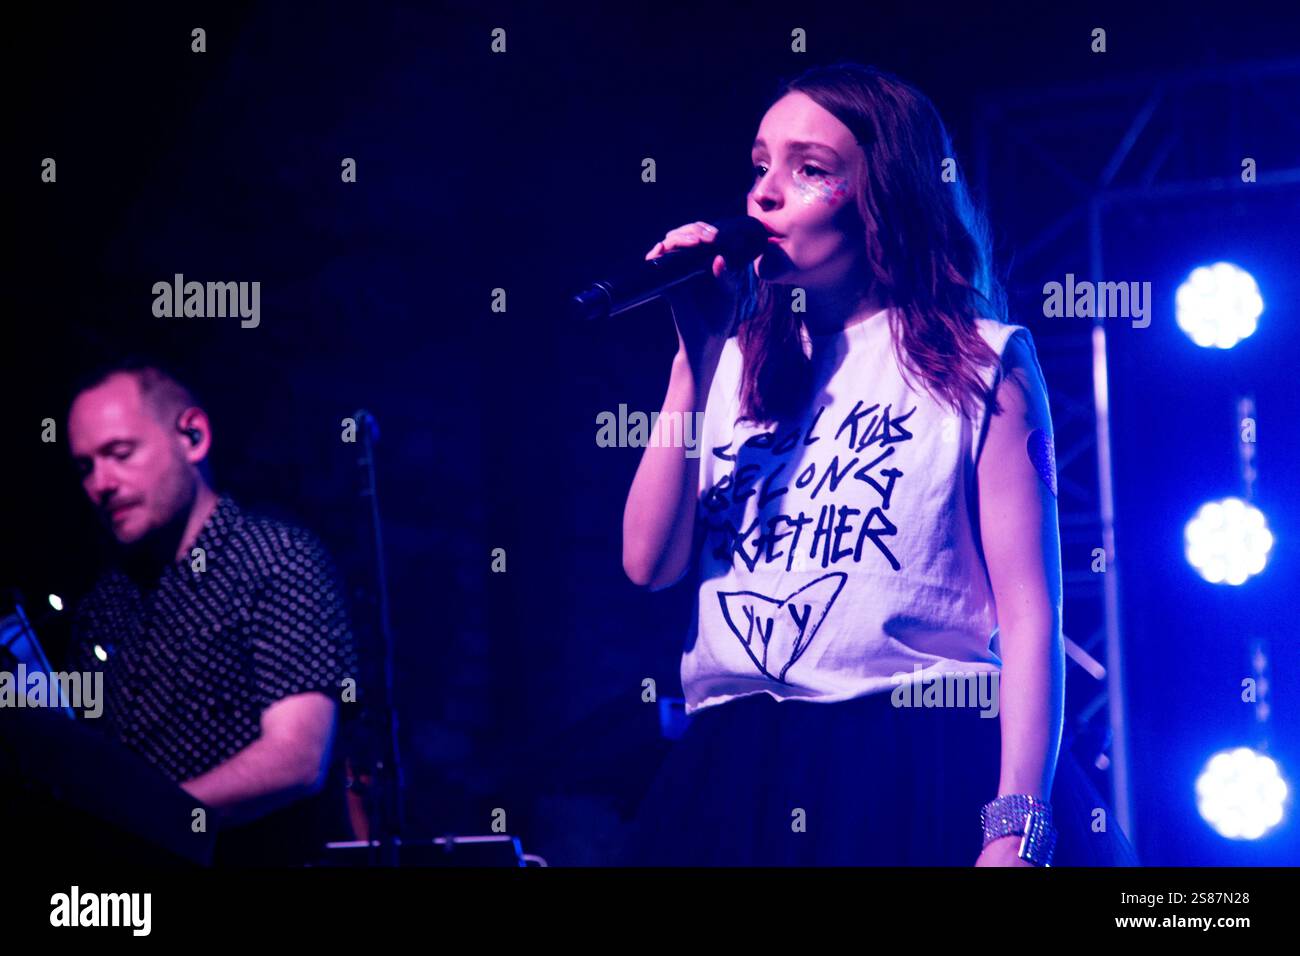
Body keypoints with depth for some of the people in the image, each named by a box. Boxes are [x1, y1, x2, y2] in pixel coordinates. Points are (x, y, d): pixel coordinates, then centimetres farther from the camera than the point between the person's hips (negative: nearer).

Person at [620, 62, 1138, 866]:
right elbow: (650, 562, 2)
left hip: (925, 775, -3)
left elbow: (1029, 613, -4)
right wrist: (697, 353, -2)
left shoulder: (979, 362, 3)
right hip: (736, 778, 4)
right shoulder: (739, 363, 14)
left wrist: (1016, 832, -15)